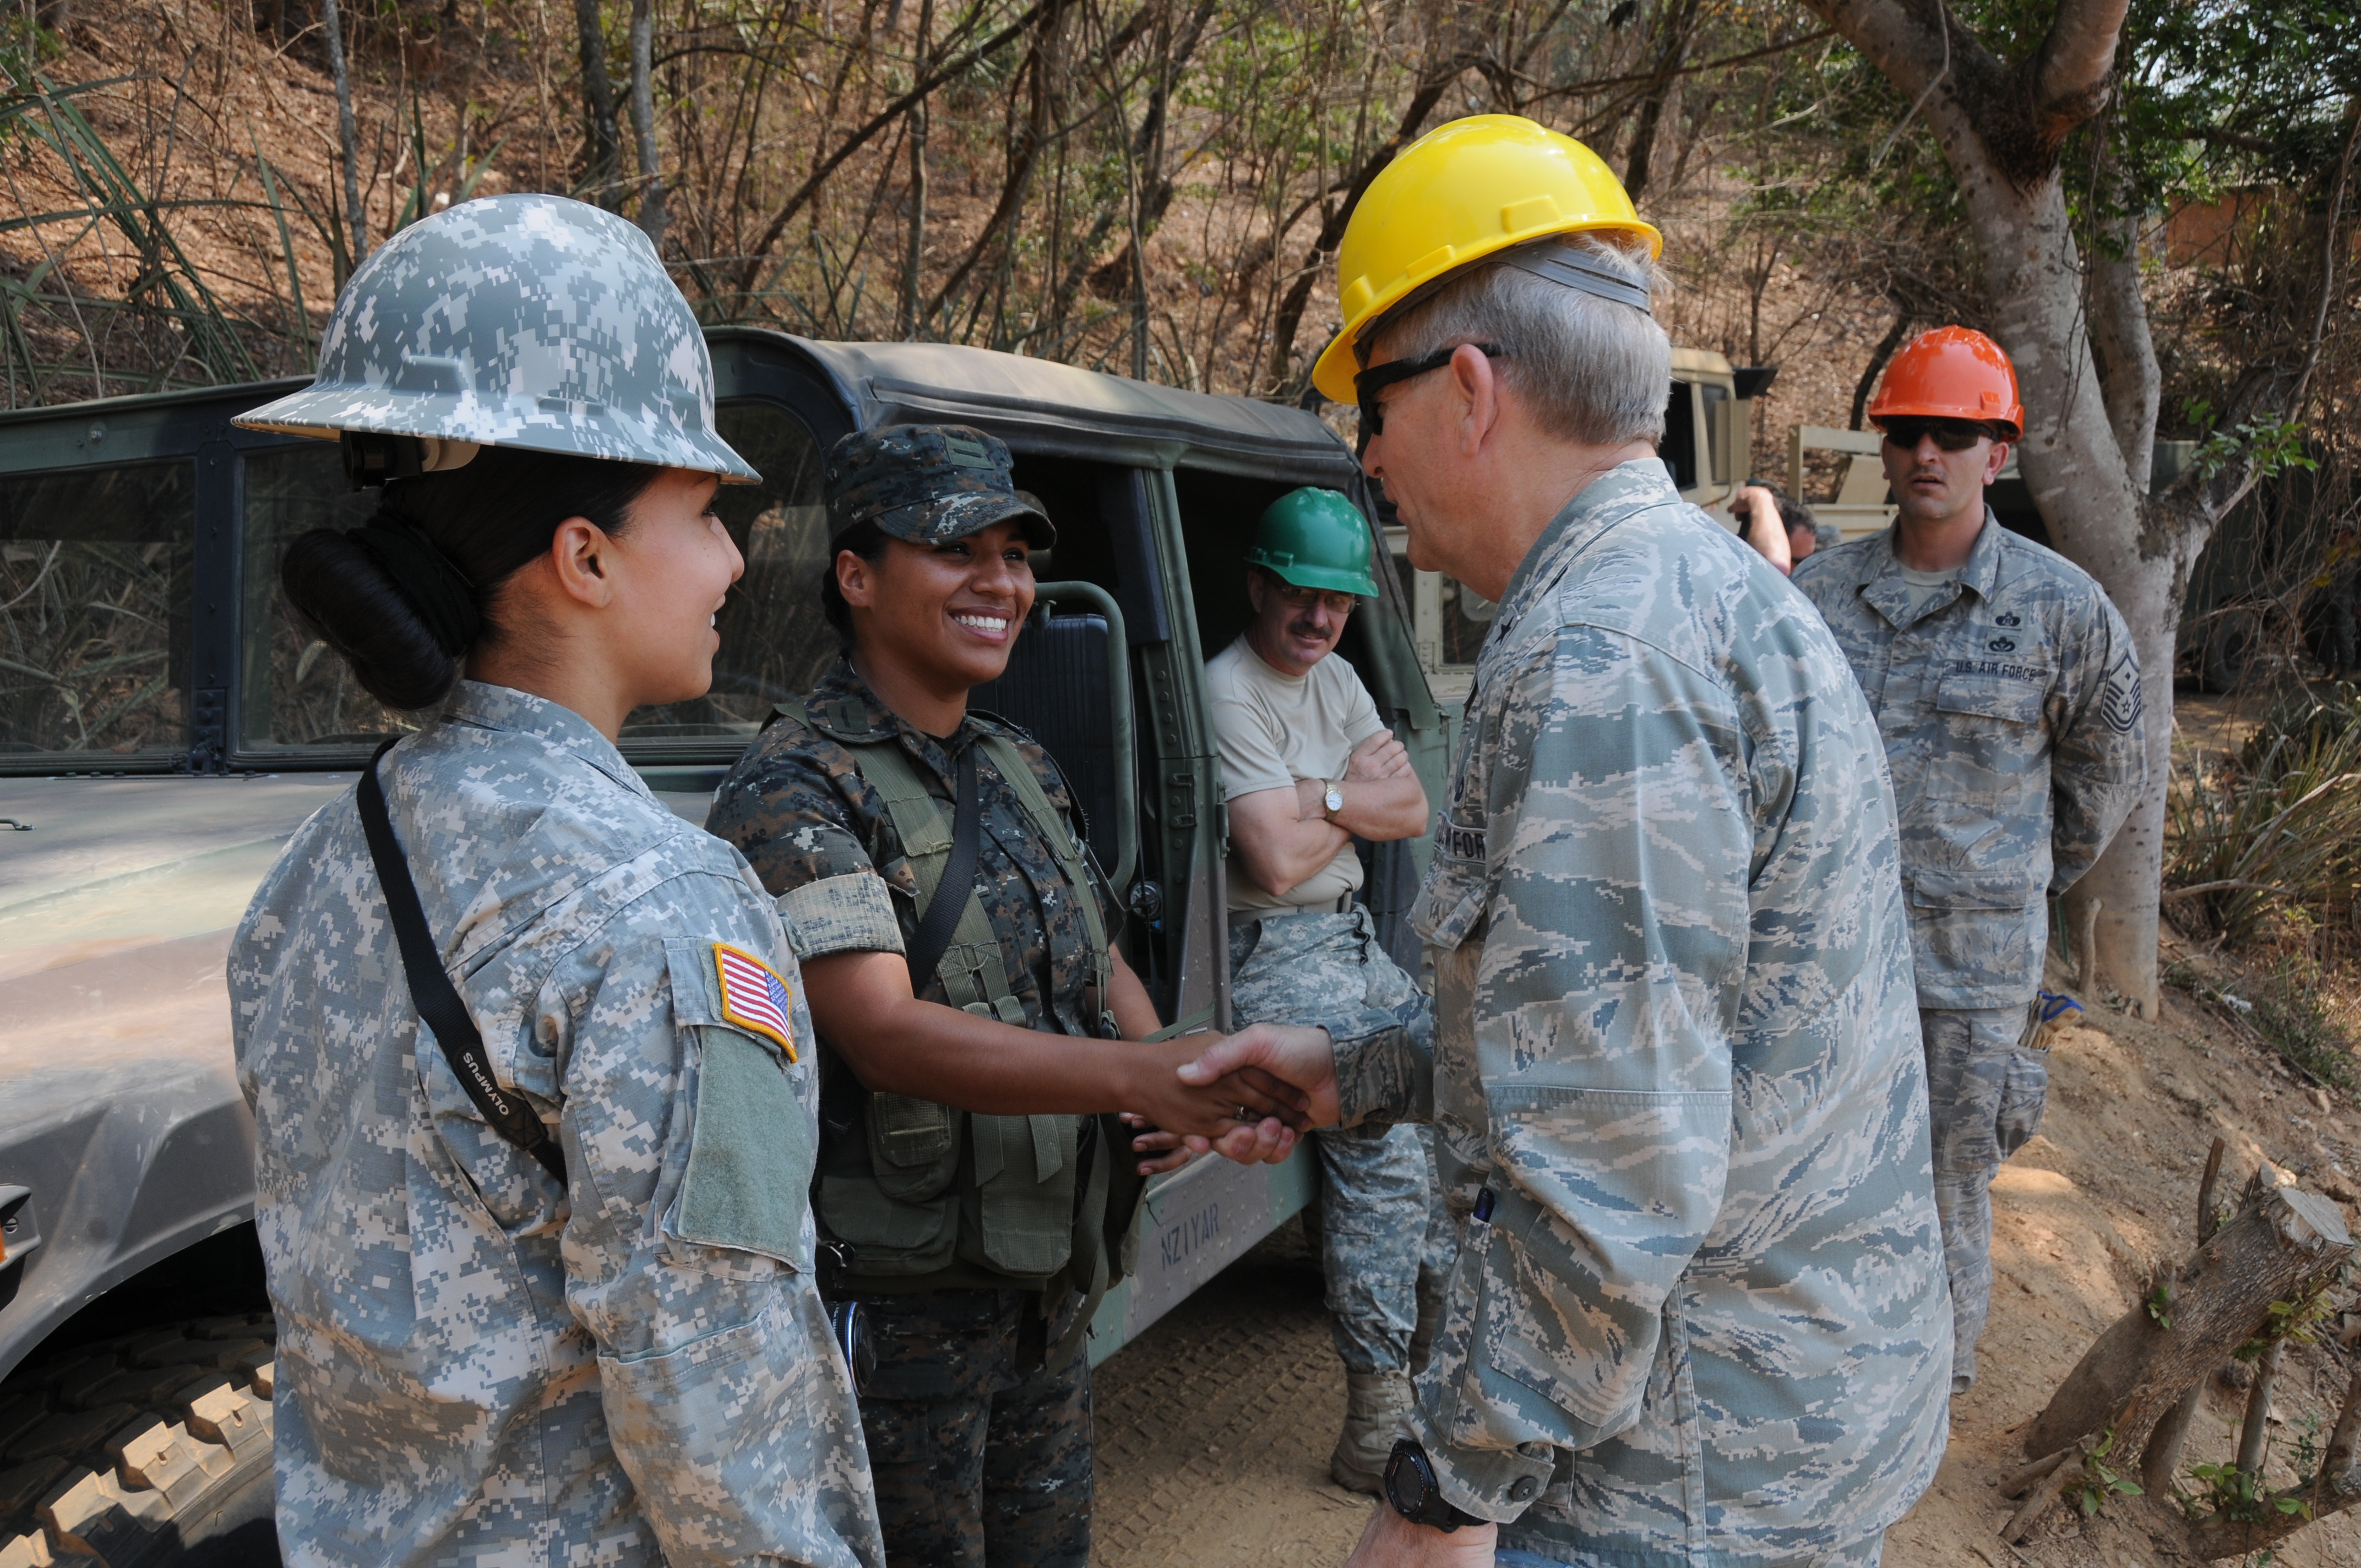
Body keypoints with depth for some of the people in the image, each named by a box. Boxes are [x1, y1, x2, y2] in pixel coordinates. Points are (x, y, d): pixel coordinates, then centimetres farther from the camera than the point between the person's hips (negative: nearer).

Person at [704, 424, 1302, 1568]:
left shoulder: (1024, 770, 9)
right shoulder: (795, 792, -17)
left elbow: (1104, 967, 14)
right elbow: (884, 1032, -28)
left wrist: (1189, 1100, -6)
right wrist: (1134, 1074, -38)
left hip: (1052, 1290, 7)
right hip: (896, 1307, -7)